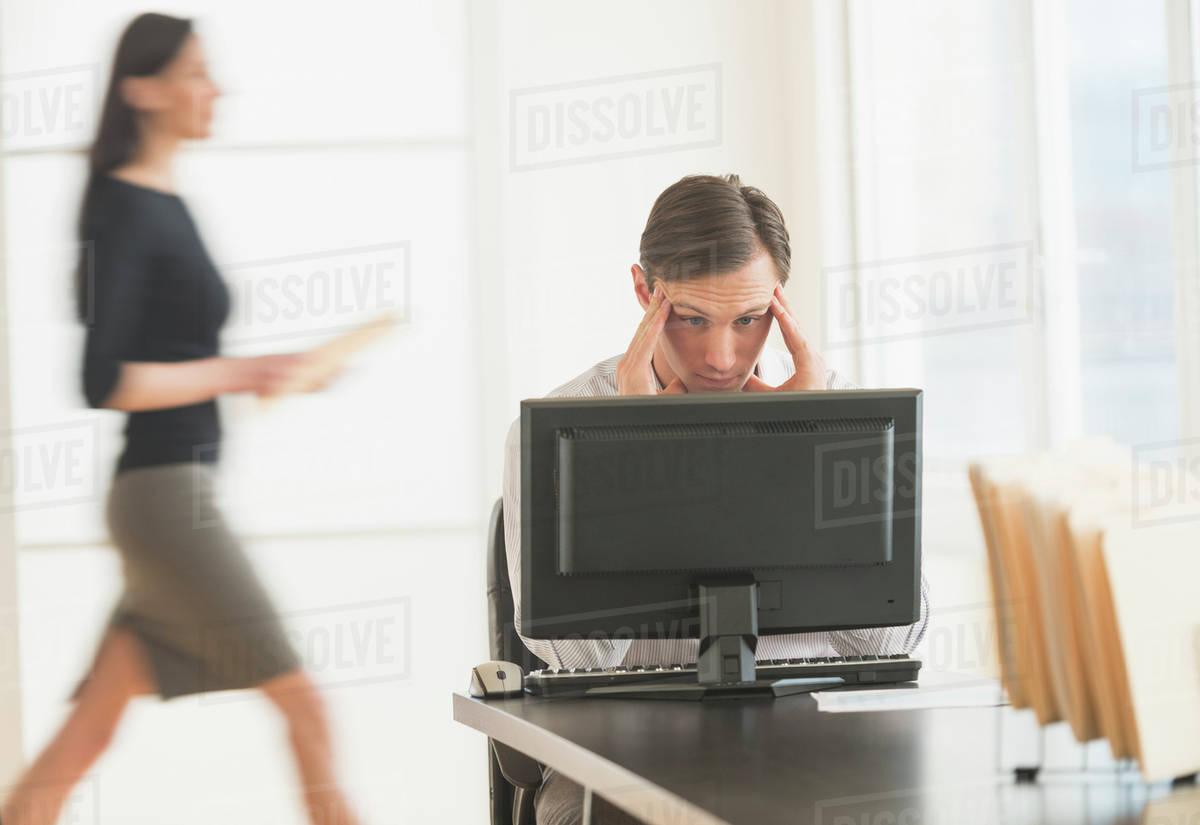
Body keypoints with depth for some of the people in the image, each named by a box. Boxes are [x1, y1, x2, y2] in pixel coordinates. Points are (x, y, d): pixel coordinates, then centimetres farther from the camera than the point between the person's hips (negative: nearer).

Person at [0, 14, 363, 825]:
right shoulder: (127, 213, -13)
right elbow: (104, 383, -19)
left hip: (176, 492, 9)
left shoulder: (169, 205, 15)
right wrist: (239, 373, -15)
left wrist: (262, 373, 11)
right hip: (168, 490, -9)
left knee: (93, 727, 9)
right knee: (303, 704, -4)